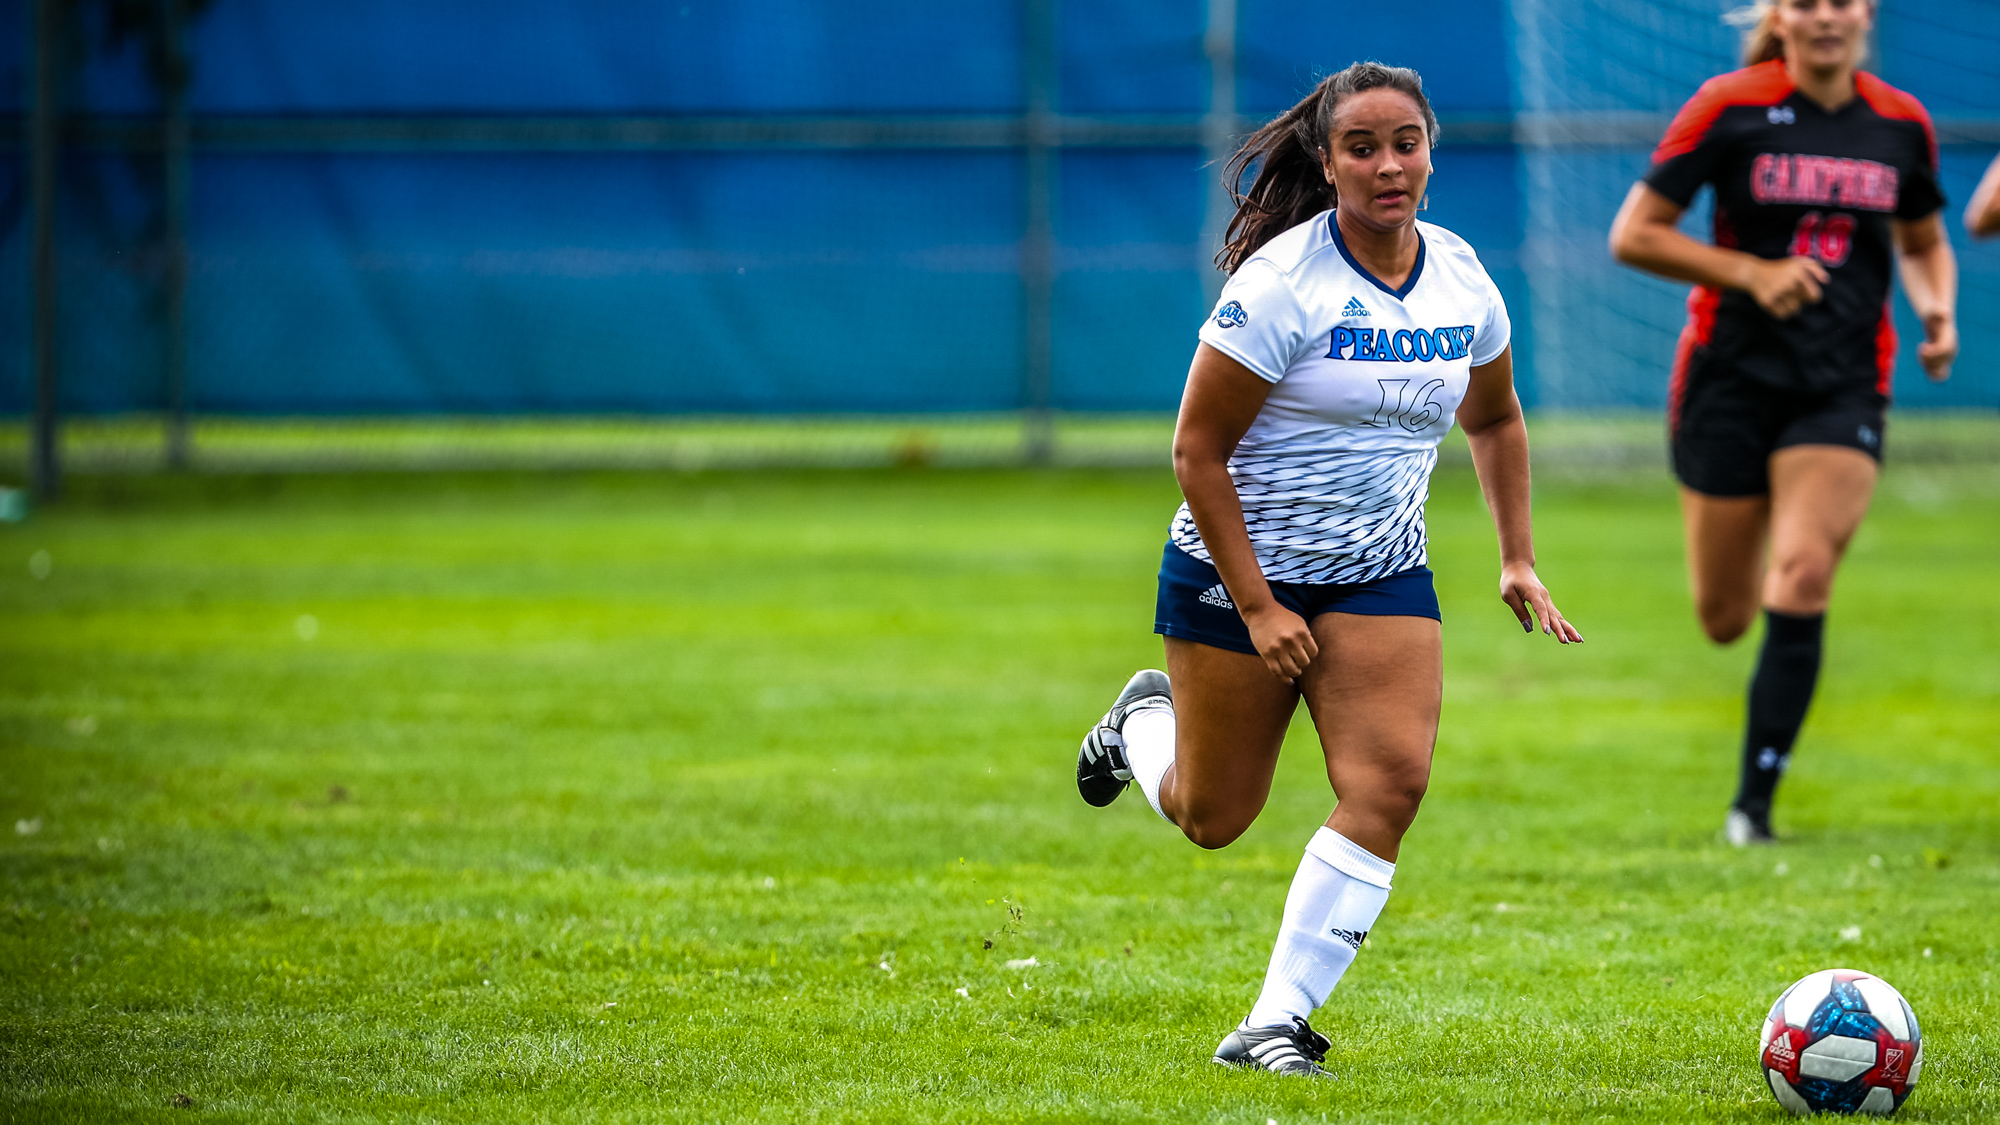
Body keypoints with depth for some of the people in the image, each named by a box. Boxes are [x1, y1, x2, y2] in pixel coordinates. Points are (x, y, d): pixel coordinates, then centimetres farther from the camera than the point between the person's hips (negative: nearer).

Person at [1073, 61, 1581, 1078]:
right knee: (1211, 819, 7)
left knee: (1390, 783, -18)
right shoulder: (1281, 284, -19)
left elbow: (1492, 419, 19)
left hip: (1381, 576, 4)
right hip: (1240, 570, -4)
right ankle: (1145, 722, 44)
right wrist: (1257, 609, -17)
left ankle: (1274, 1024, -12)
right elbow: (1197, 448, -15)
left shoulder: (1464, 284, -1)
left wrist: (1517, 559, 11)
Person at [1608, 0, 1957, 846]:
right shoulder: (1730, 108, -6)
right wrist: (1750, 272, -16)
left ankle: (1755, 798, -10)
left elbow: (1923, 242, 21)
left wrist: (1938, 310, 0)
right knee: (1724, 619, 4)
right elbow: (1633, 235, -5)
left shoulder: (1902, 124, 4)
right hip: (1732, 374, -1)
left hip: (1843, 387, 1)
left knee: (1803, 572, -19)